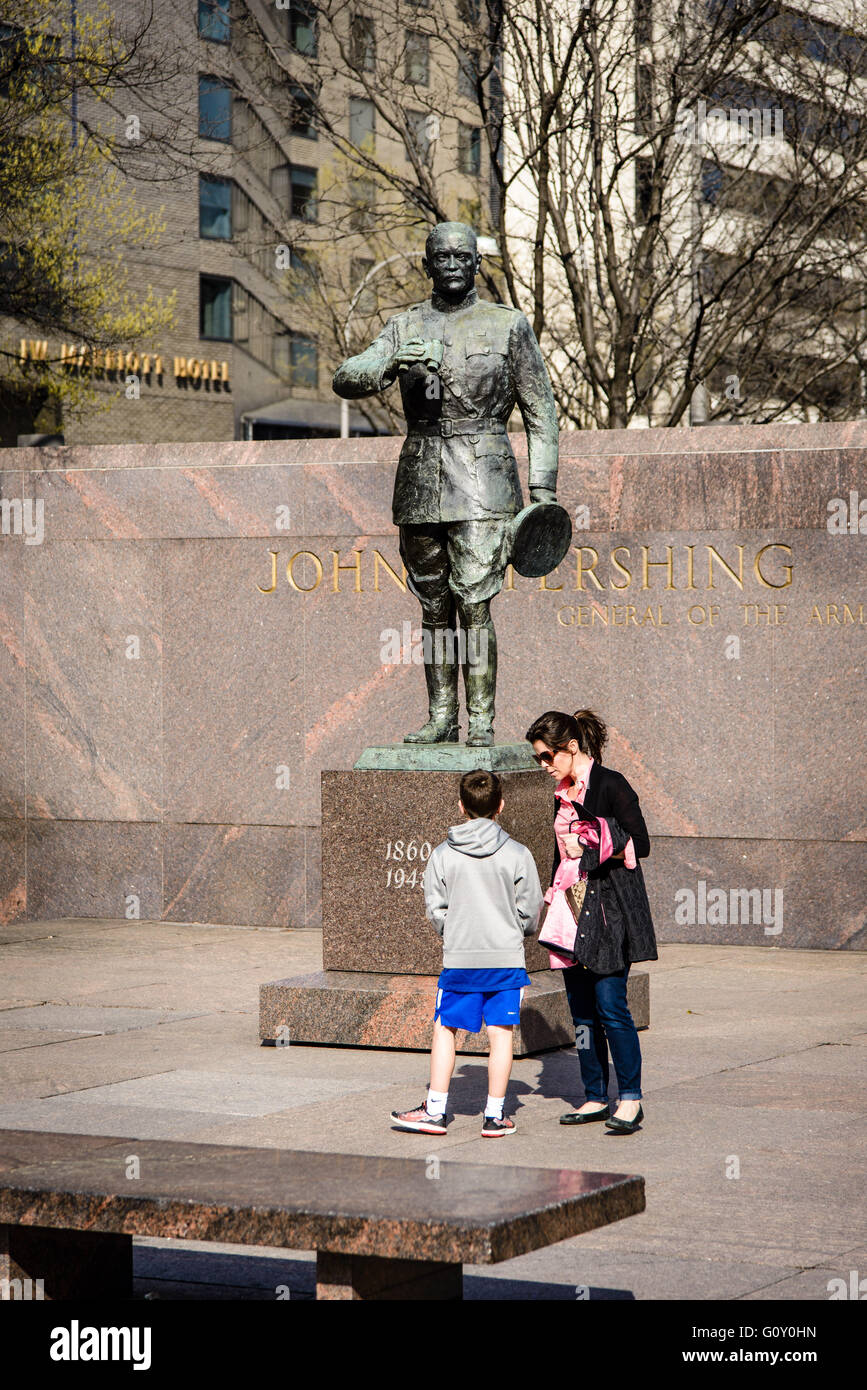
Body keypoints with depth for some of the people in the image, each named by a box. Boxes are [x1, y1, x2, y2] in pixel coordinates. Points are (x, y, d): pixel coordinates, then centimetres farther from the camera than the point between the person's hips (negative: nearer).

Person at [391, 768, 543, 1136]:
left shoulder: (442, 854, -3)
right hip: (507, 956, 0)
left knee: (444, 1030, 10)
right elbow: (529, 910, 1)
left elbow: (435, 909, 0)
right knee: (500, 1033, 5)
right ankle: (495, 1116, 7)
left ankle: (435, 1110, 12)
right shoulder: (517, 854, -4)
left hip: (458, 957, 0)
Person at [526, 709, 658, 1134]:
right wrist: (552, 896, 18)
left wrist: (591, 849, -14)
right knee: (581, 1009, 7)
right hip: (573, 906, 8)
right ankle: (595, 1098, 13)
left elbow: (639, 844, -12)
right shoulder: (563, 794, 14)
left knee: (610, 1006, -10)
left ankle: (630, 1098, -2)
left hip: (610, 907, -8)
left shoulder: (610, 785, -9)